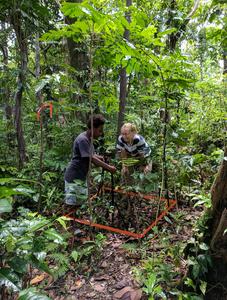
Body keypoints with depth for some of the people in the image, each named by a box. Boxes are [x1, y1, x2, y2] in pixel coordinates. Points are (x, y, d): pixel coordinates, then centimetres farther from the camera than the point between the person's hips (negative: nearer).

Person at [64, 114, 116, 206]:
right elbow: (92, 159, -24)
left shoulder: (88, 139, 8)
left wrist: (102, 158, -4)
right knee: (71, 203, -2)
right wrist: (108, 167, -21)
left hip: (82, 177, 9)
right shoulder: (82, 139, -21)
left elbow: (93, 155, 15)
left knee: (81, 202, 15)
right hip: (73, 177, -9)